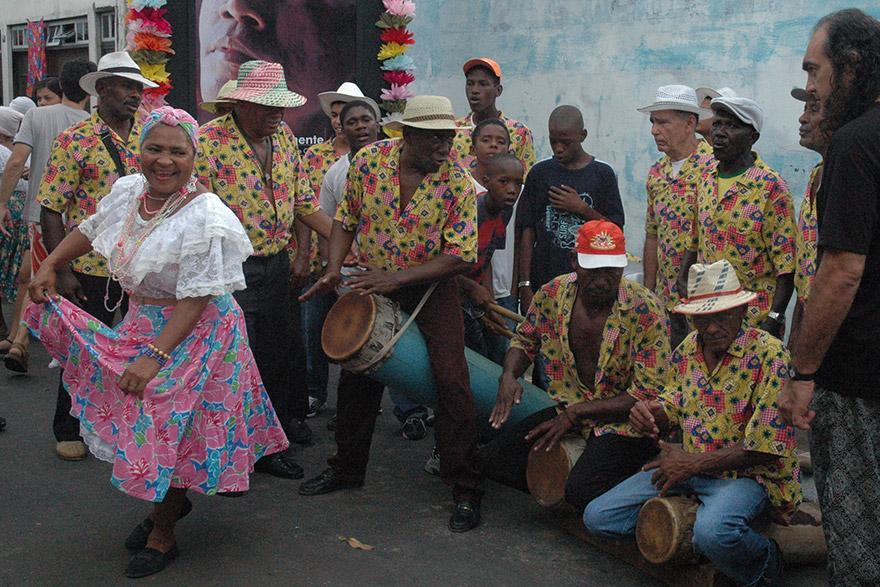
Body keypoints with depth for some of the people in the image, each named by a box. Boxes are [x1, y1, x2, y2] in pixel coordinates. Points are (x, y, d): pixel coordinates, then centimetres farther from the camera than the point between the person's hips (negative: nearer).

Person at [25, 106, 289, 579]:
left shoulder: (205, 217, -24)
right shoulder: (128, 191, -2)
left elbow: (196, 300, -25)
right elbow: (89, 229, 19)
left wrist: (156, 358, -28)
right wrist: (49, 265, 9)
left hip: (194, 335, -7)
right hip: (142, 324, 7)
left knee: (170, 426, -1)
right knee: (144, 418, 14)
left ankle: (162, 536, 19)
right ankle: (171, 500, 40)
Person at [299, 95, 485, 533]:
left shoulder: (458, 182, -18)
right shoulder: (369, 160, -10)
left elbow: (461, 256, -21)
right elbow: (346, 219, 3)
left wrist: (397, 277, -29)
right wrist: (334, 268, -12)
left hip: (433, 288, -3)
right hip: (372, 284, 3)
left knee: (451, 381, -11)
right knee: (357, 377, 13)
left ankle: (465, 489, 1)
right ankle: (347, 467, 34)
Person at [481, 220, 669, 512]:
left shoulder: (646, 310, -19)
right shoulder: (553, 294, -5)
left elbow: (647, 394, -18)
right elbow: (524, 339, 16)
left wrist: (575, 414, -19)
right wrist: (509, 375, -7)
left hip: (626, 421, -5)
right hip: (572, 409, 6)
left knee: (582, 490, -29)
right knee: (493, 459, -7)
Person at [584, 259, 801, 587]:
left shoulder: (769, 354, -16)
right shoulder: (687, 349, 6)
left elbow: (766, 446, -19)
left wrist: (695, 463, -19)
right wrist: (652, 413, -5)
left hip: (746, 473, -6)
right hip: (687, 465, 6)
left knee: (713, 532, -39)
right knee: (597, 517, -5)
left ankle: (764, 558, -5)